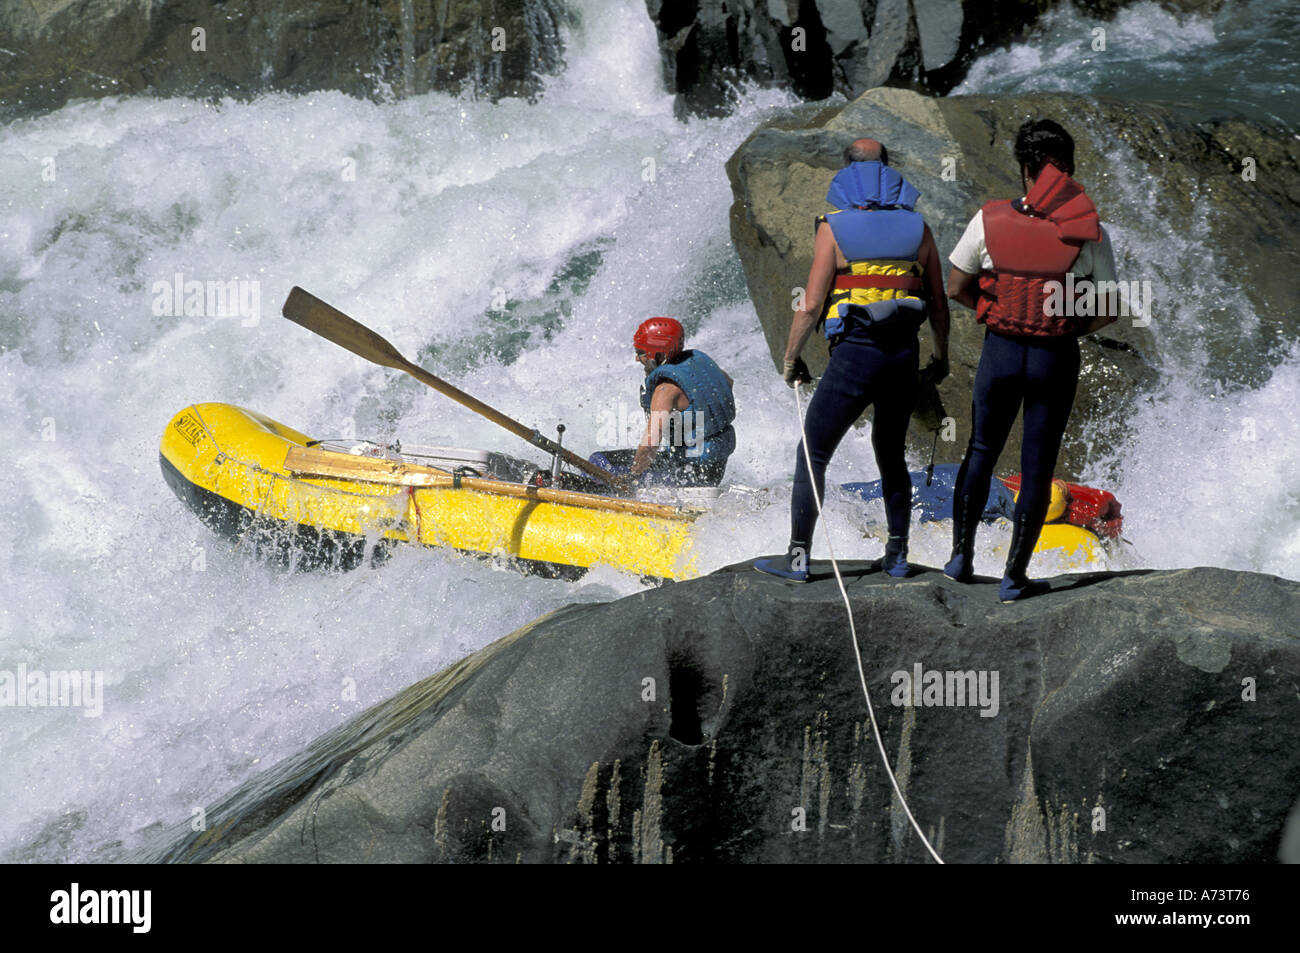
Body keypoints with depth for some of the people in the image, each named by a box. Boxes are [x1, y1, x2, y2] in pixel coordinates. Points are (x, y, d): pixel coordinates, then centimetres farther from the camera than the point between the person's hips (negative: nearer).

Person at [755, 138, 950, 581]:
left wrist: (791, 360, 4)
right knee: (891, 454, 21)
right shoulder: (917, 228, 7)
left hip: (854, 356, -4)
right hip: (904, 357, 4)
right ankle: (897, 554, 20)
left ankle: (798, 556, 3)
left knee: (813, 455, 5)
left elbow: (811, 305, -7)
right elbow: (939, 304, 11)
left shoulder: (834, 228, -4)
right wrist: (941, 357, 25)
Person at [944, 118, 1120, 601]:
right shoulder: (1089, 233, -11)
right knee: (1037, 467, 8)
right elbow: (1107, 311, -6)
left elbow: (956, 287, 0)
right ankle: (1014, 577, 12)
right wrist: (1070, 327, 11)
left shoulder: (990, 220, -9)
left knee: (981, 452, 21)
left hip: (1000, 350, 1)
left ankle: (961, 554, 23)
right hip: (1057, 359, -1)